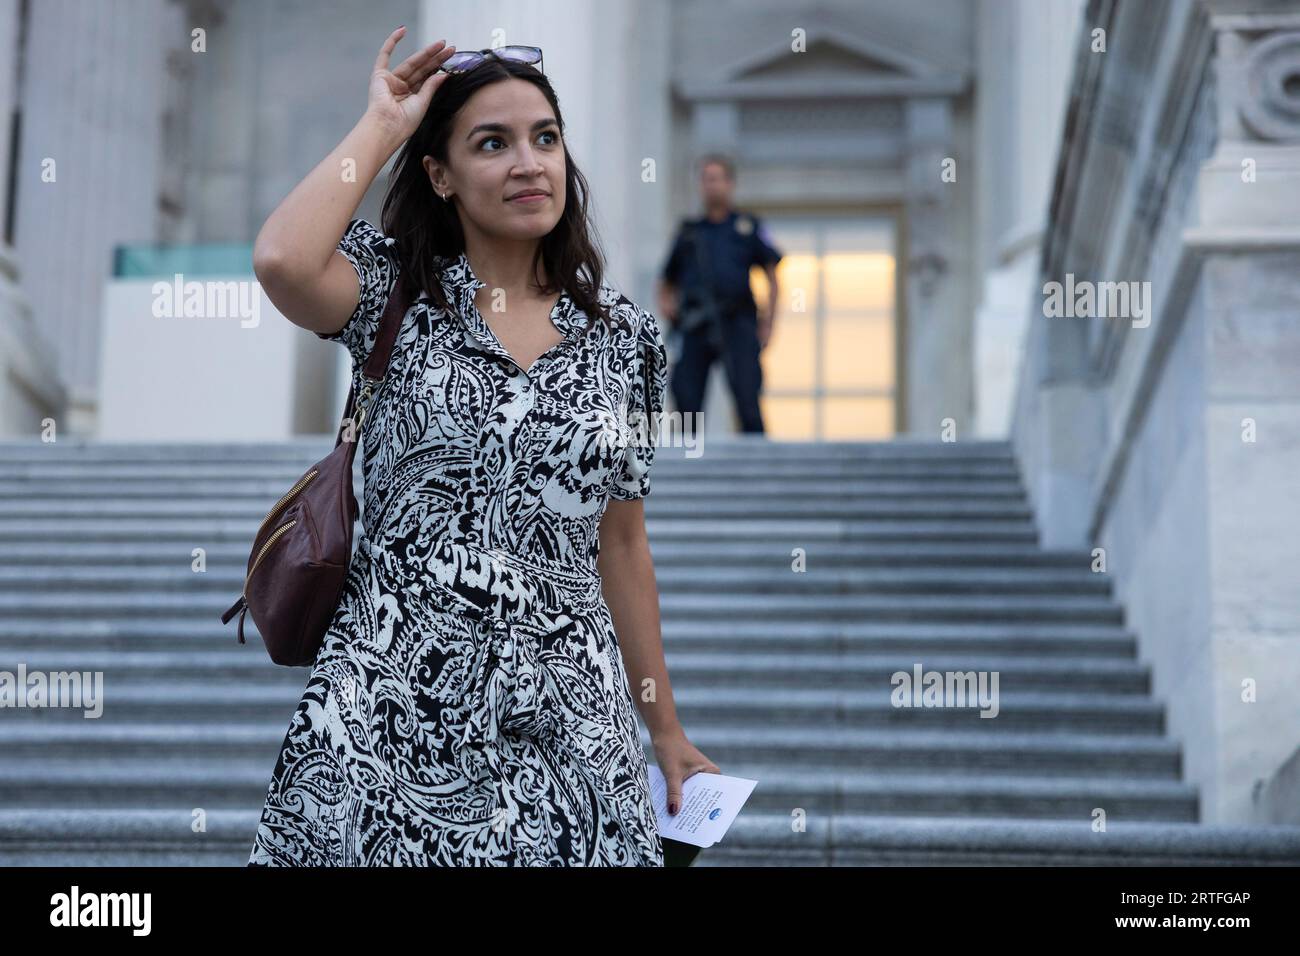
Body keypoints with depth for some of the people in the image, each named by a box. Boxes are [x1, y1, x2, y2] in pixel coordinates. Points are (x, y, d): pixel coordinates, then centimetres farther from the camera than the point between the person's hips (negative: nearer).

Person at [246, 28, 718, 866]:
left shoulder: (625, 335, 7)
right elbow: (282, 261, -23)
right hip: (389, 705, -2)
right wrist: (379, 127, -7)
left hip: (565, 720, 2)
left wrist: (666, 729, 16)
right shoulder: (400, 293, 1)